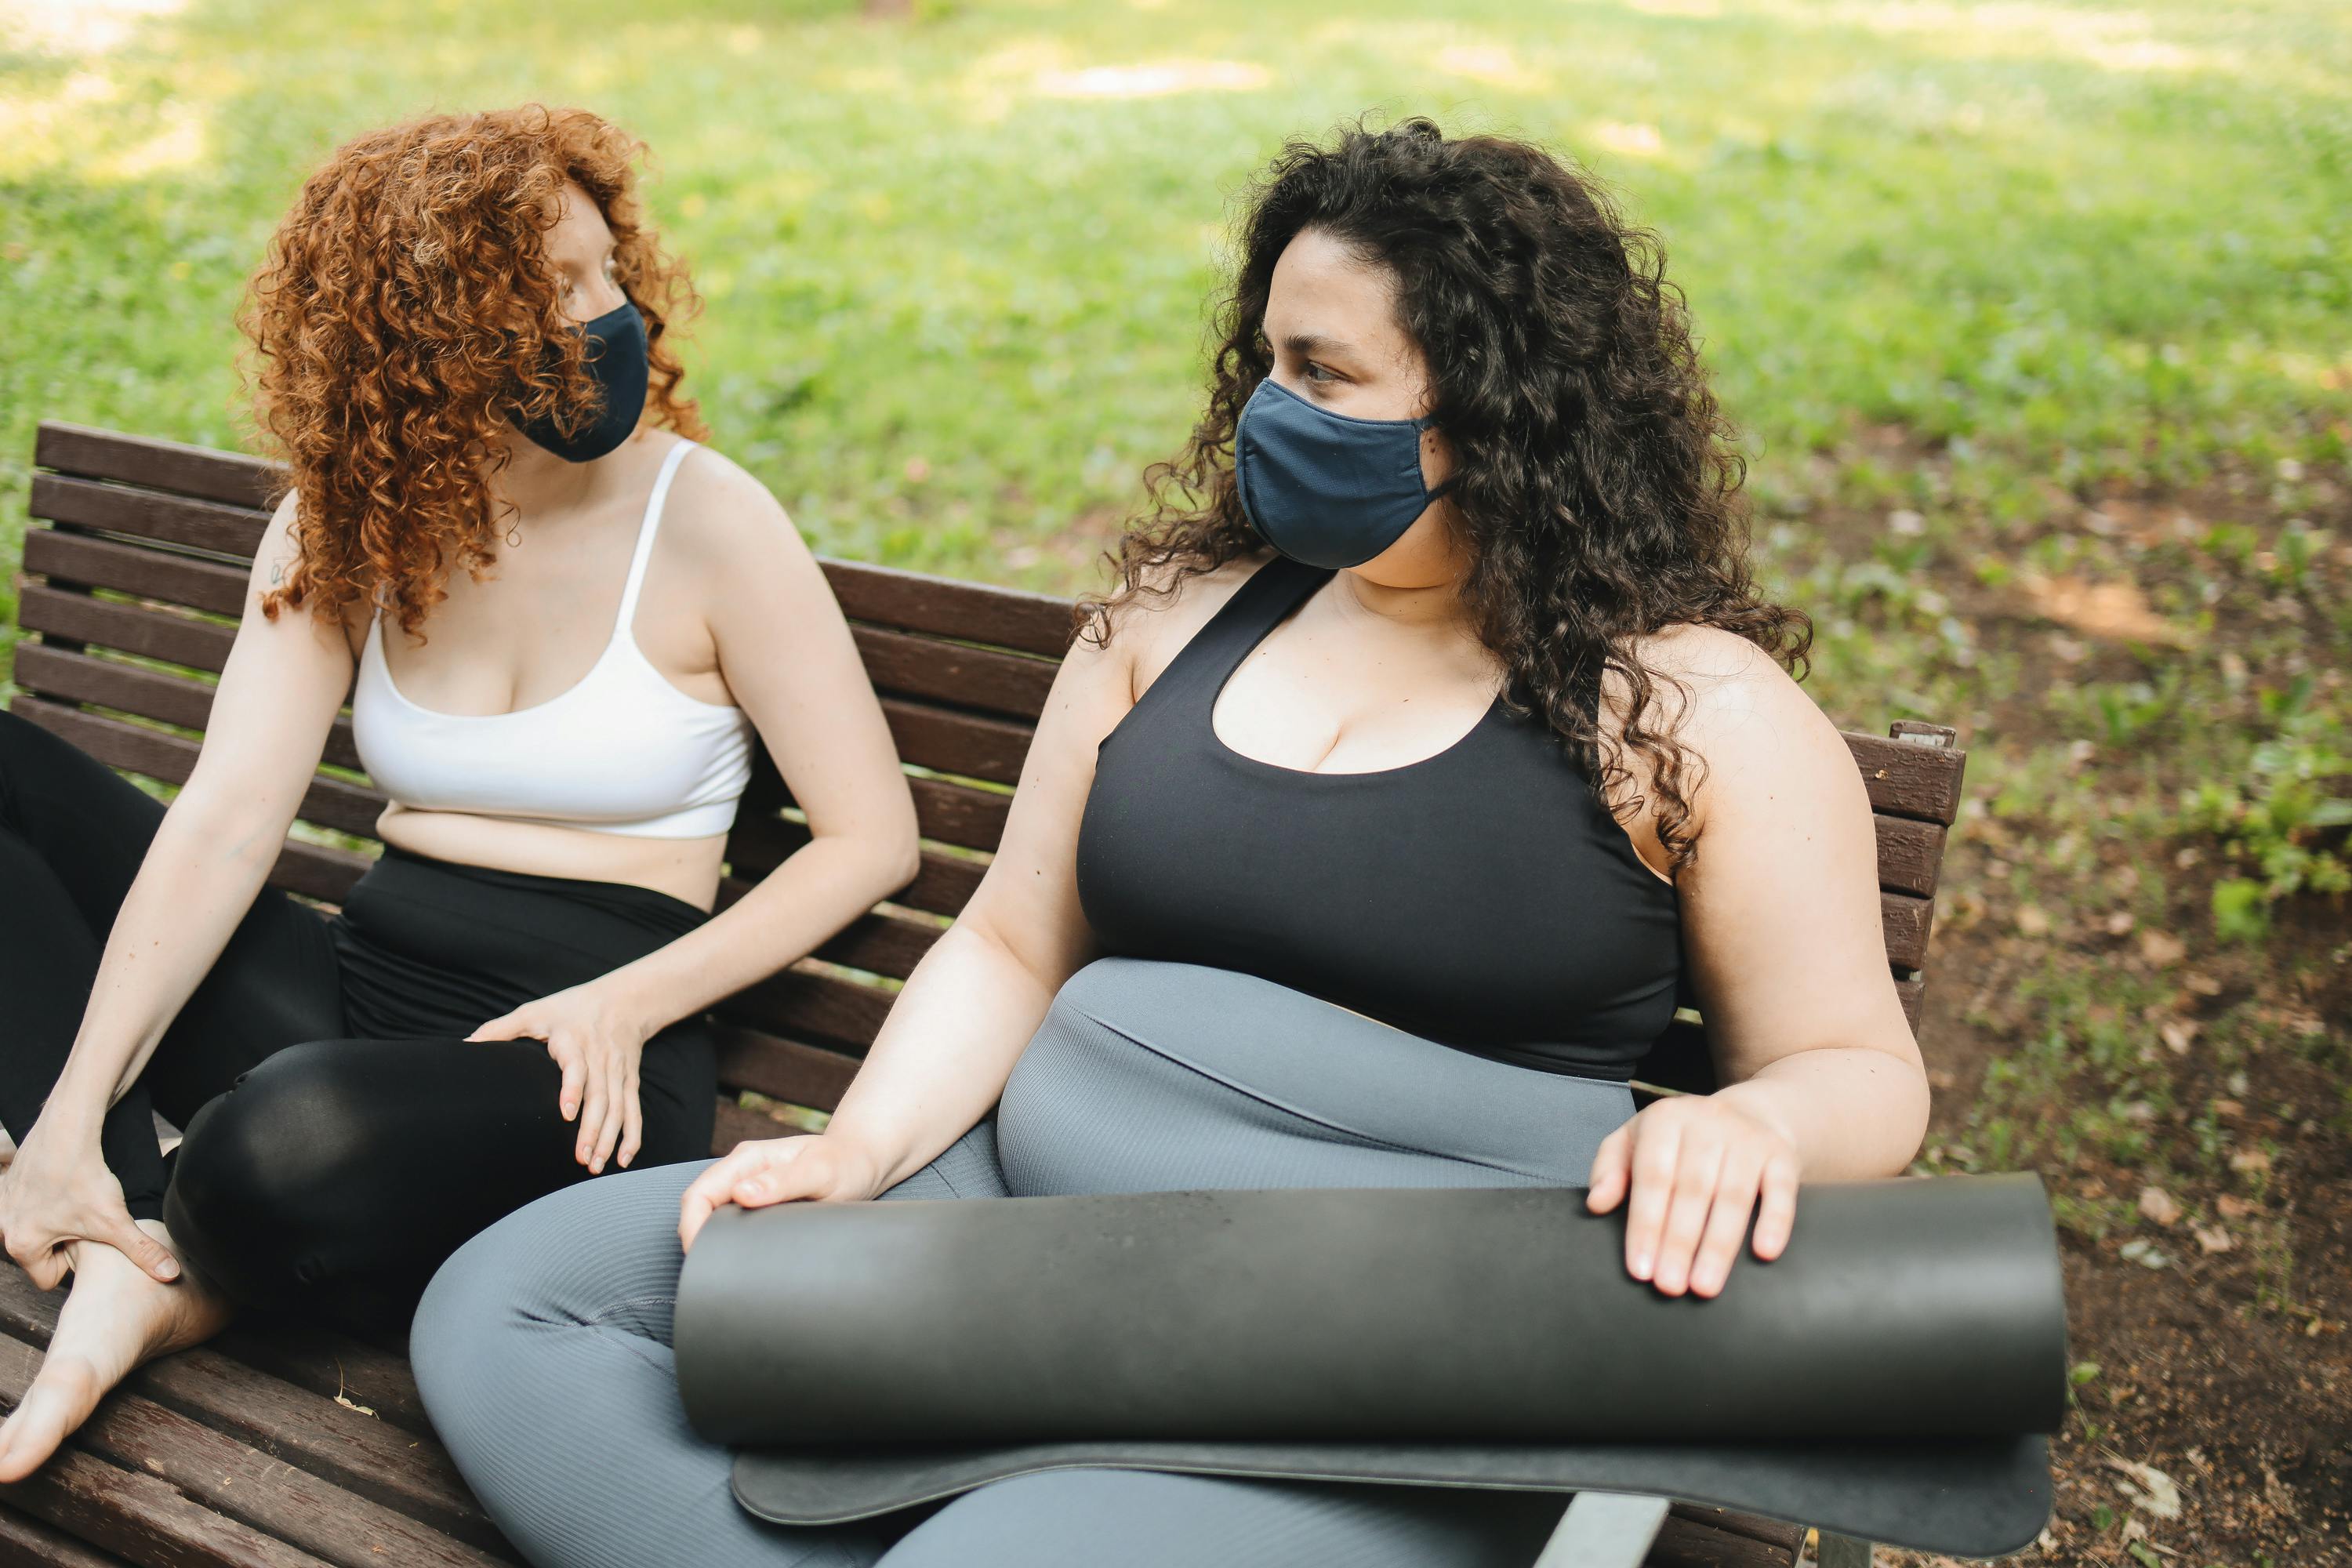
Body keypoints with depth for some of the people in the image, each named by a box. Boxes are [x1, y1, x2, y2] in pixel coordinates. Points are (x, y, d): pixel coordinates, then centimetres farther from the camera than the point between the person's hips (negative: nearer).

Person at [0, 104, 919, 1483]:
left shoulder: (707, 522, -9)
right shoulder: (340, 529, 4)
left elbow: (873, 836, -8)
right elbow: (227, 824, -7)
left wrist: (628, 1005, -18)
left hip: (583, 1050, -5)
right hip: (357, 991, 6)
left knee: (285, 1147, -38)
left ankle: (193, 1269, 1)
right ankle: (133, 1251, -12)